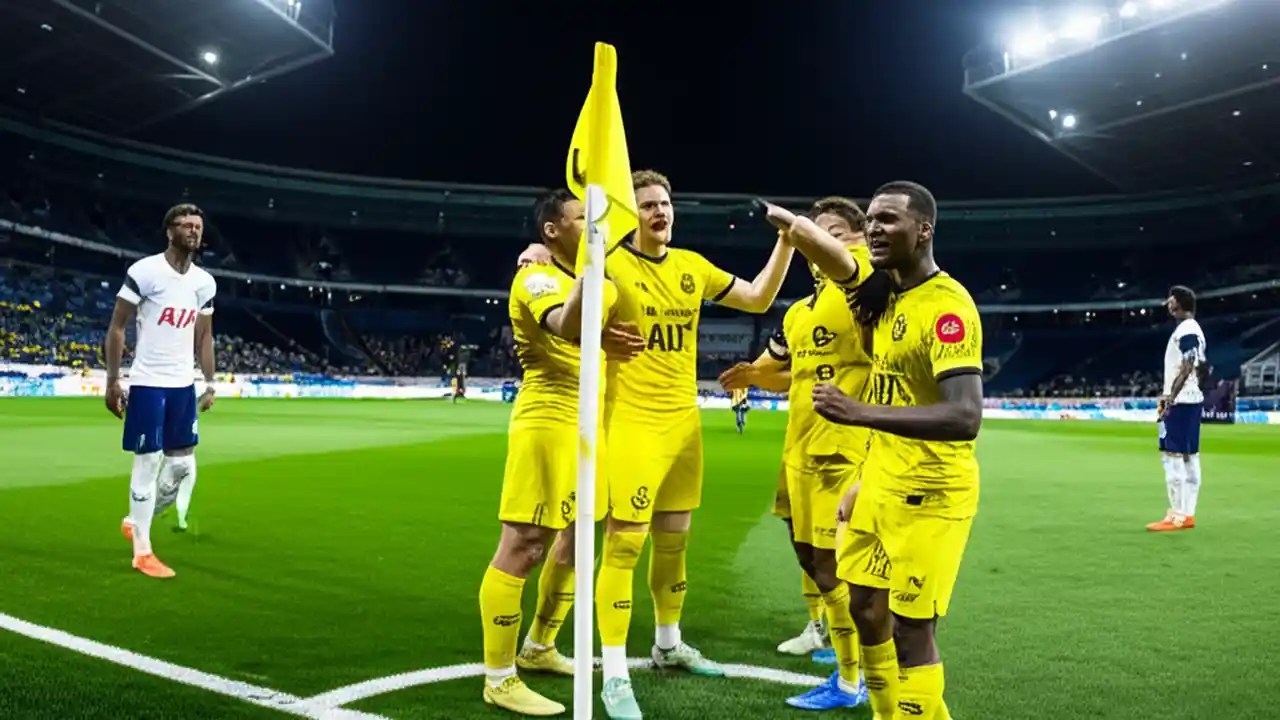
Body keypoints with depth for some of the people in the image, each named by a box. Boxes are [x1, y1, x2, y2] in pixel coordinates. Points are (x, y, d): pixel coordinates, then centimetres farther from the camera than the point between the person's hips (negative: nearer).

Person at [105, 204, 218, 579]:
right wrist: (112, 382, -9)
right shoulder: (145, 271, -11)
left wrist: (210, 383, 11)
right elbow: (117, 328, -7)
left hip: (183, 385, 6)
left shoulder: (205, 282, 7)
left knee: (183, 463, 9)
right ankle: (142, 552, 10)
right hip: (148, 383, -6)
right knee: (148, 463, -2)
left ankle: (135, 521, 32)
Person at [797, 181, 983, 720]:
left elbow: (964, 416, -30)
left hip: (929, 492, -9)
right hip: (884, 485, 9)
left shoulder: (947, 305, -19)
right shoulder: (892, 299, 10)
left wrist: (861, 412, -35)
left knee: (912, 629, -1)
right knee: (866, 608, 18)